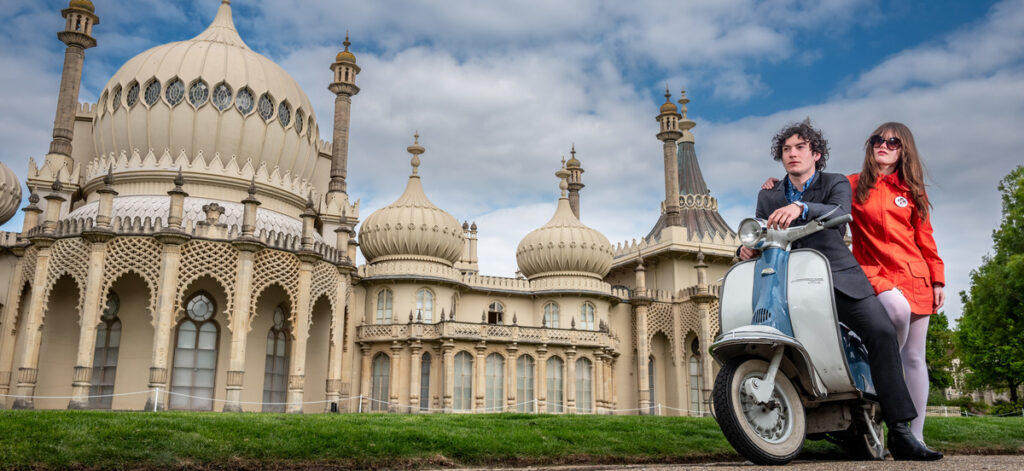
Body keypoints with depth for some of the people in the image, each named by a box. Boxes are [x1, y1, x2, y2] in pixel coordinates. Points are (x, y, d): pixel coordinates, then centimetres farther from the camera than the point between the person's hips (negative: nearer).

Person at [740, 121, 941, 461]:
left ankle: (900, 432, -16)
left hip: (837, 276, -1)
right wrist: (748, 247, -16)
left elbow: (840, 213, -13)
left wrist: (801, 208, -34)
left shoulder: (836, 183, 9)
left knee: (881, 332, -21)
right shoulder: (768, 196, 19)